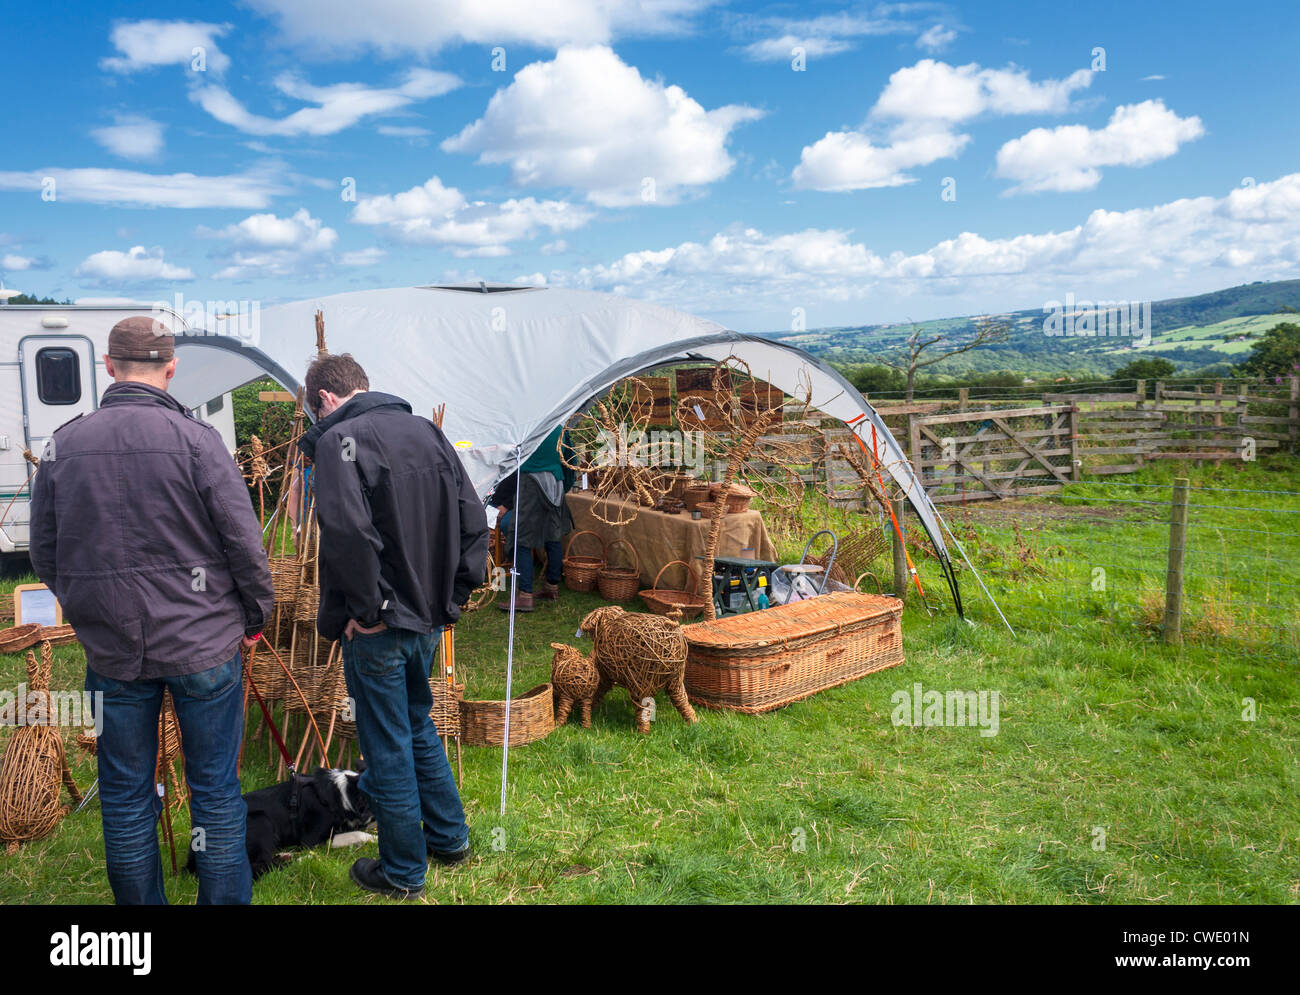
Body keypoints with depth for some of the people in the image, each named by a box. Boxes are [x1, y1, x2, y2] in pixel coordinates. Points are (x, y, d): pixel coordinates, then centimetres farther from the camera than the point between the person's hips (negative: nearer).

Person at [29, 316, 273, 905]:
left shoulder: (61, 446, 0)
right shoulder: (195, 439, -12)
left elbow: (45, 557, 7)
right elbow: (244, 542, -11)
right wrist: (255, 616, 3)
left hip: (110, 650, 3)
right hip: (203, 644, -3)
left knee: (124, 794, 16)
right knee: (215, 789, 10)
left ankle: (138, 902, 28)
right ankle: (225, 899, 20)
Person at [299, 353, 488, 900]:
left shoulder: (338, 439, -13)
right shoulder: (426, 430, 8)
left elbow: (349, 533, -29)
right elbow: (473, 520, 8)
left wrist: (365, 609, -18)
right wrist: (453, 596, 10)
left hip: (377, 628, -7)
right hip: (429, 619, 7)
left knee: (388, 747, 8)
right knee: (419, 727, 25)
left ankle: (403, 871, 23)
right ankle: (450, 837, 37)